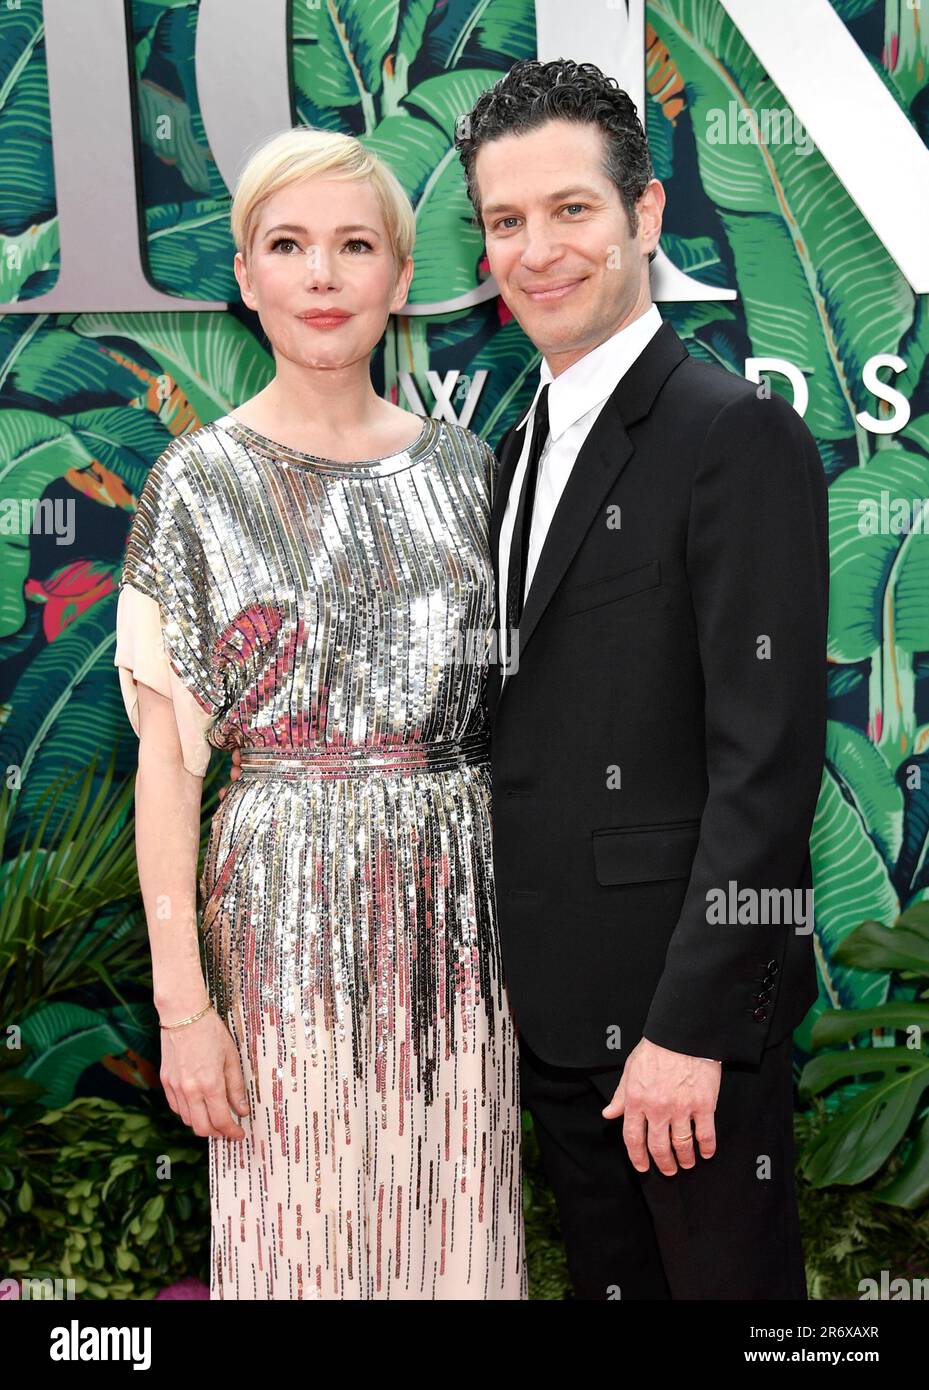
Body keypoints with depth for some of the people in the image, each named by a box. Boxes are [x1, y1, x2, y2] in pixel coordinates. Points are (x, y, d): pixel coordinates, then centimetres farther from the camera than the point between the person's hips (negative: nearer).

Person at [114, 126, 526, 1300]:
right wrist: (181, 1000, -11)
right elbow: (165, 754, -6)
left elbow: (504, 705, 11)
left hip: (462, 901, 3)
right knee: (302, 1232, 7)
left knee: (457, 1230, 12)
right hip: (290, 909, -3)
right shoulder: (200, 479, -3)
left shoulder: (464, 466, 7)